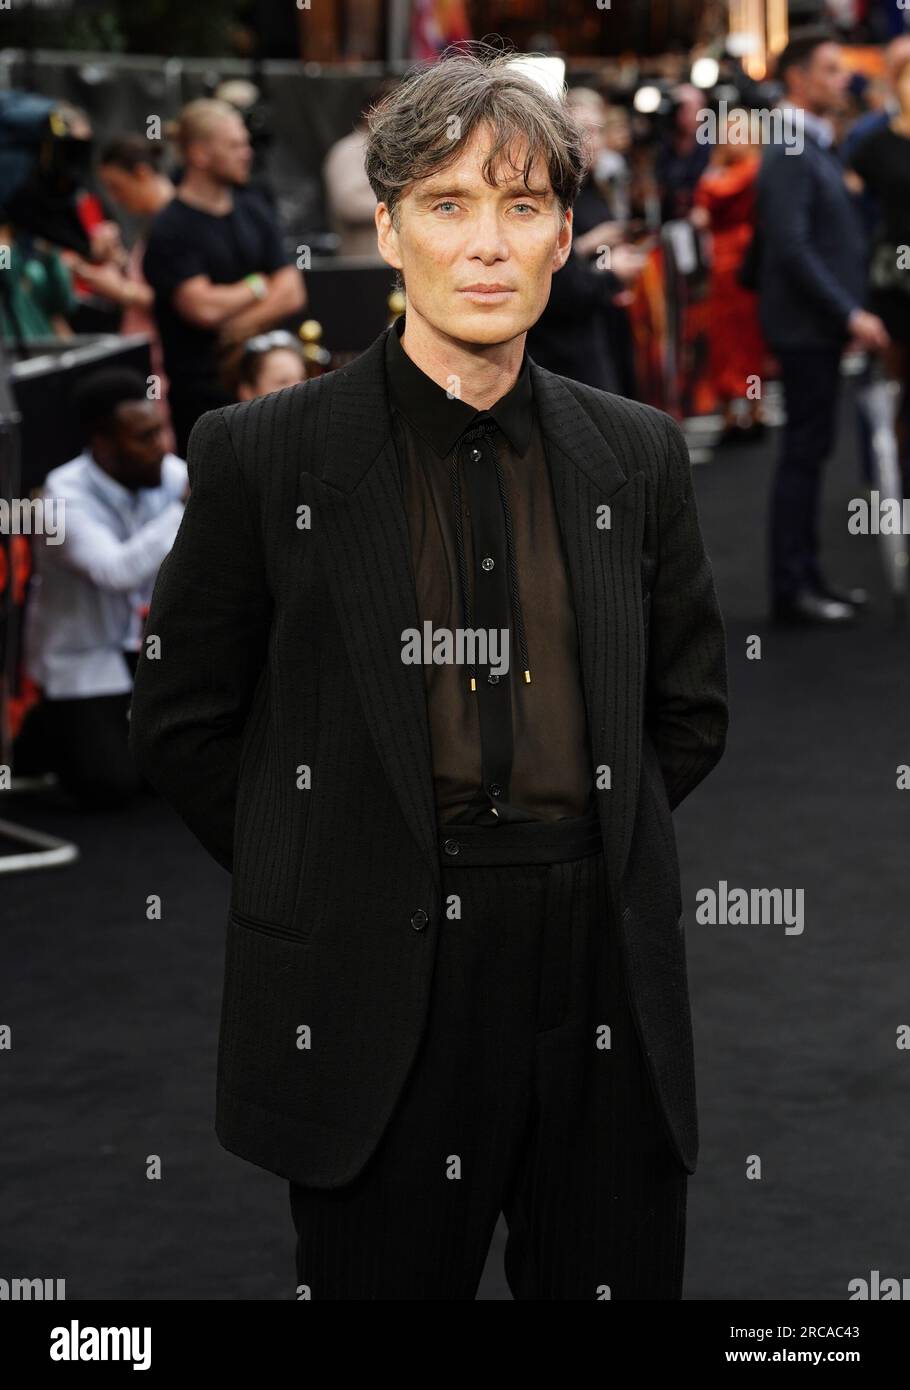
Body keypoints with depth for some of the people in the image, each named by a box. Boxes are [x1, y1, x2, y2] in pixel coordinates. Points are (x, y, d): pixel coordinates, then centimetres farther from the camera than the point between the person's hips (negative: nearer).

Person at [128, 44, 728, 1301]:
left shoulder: (637, 455, 8)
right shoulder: (261, 455, -1)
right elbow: (181, 725, 3)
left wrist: (589, 856, 7)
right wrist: (314, 877, 0)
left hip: (609, 1001, 3)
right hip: (378, 1013, -3)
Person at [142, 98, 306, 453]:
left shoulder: (252, 209, 12)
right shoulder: (170, 228, -8)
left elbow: (292, 294, 7)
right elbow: (203, 307, -18)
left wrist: (235, 330, -8)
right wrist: (256, 287, 0)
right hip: (200, 393, -6)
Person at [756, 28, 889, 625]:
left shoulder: (819, 147, 14)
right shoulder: (789, 155, -16)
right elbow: (791, 247, -23)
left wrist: (851, 310, 12)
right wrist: (849, 313, -21)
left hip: (825, 322, 9)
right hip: (807, 323, -9)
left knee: (811, 449, 13)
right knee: (804, 452, -5)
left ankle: (808, 574, 20)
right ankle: (791, 590, -1)